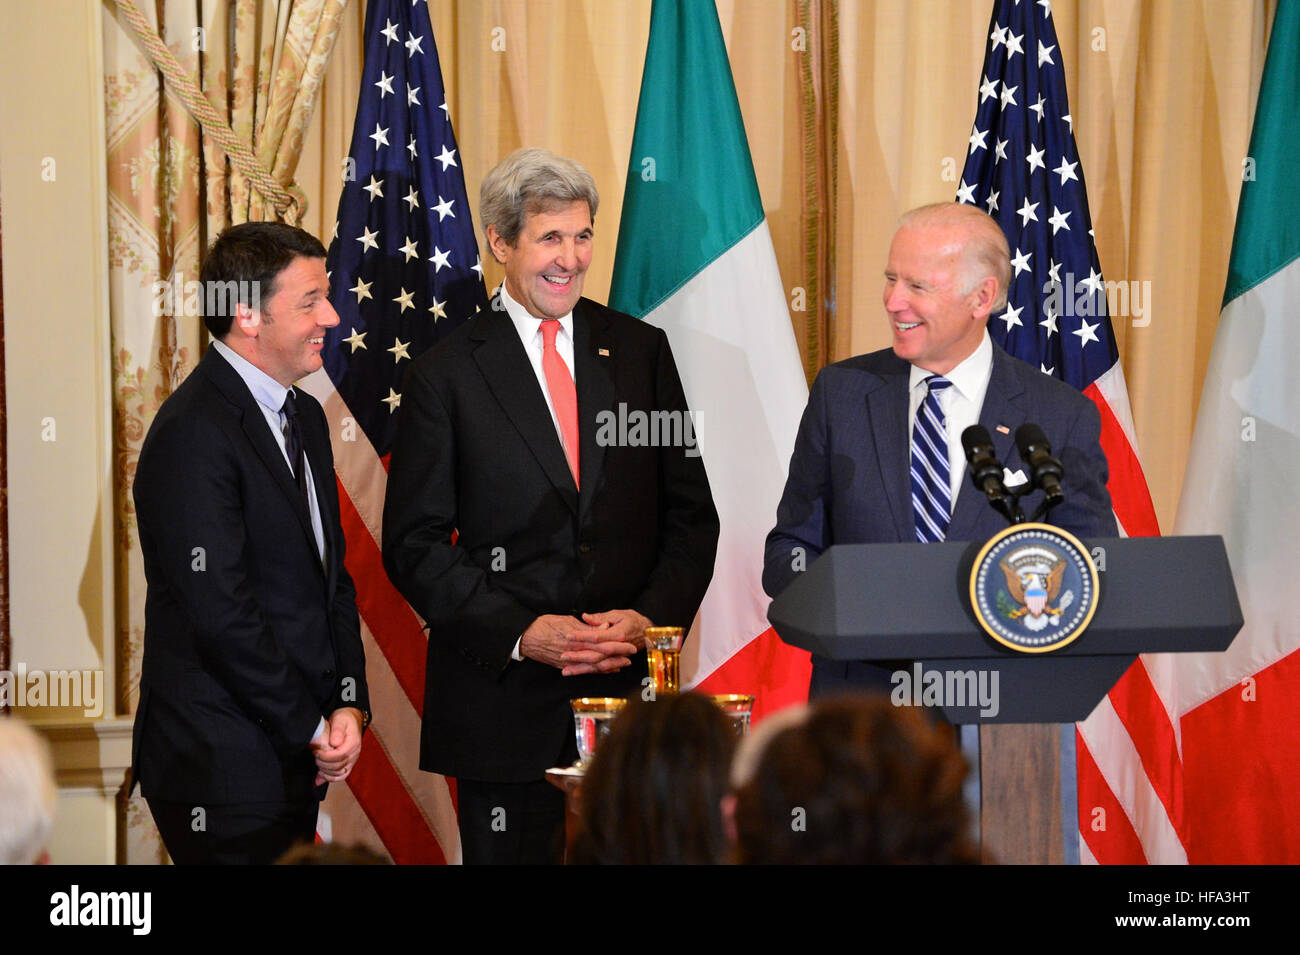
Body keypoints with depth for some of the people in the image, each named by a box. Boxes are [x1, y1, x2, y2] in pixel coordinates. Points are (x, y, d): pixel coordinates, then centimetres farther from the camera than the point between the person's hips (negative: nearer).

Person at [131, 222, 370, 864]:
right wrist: (313, 730, -12)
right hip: (223, 766, -8)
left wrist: (348, 704, 3)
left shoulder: (303, 416, 14)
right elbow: (221, 613, -20)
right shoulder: (194, 433, -16)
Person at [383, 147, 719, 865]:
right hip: (503, 694, -2)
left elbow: (691, 515, 10)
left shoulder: (640, 350, 8)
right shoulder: (447, 374, 0)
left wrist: (651, 617, -7)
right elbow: (414, 544, -2)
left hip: (628, 686, 2)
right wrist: (520, 633, -13)